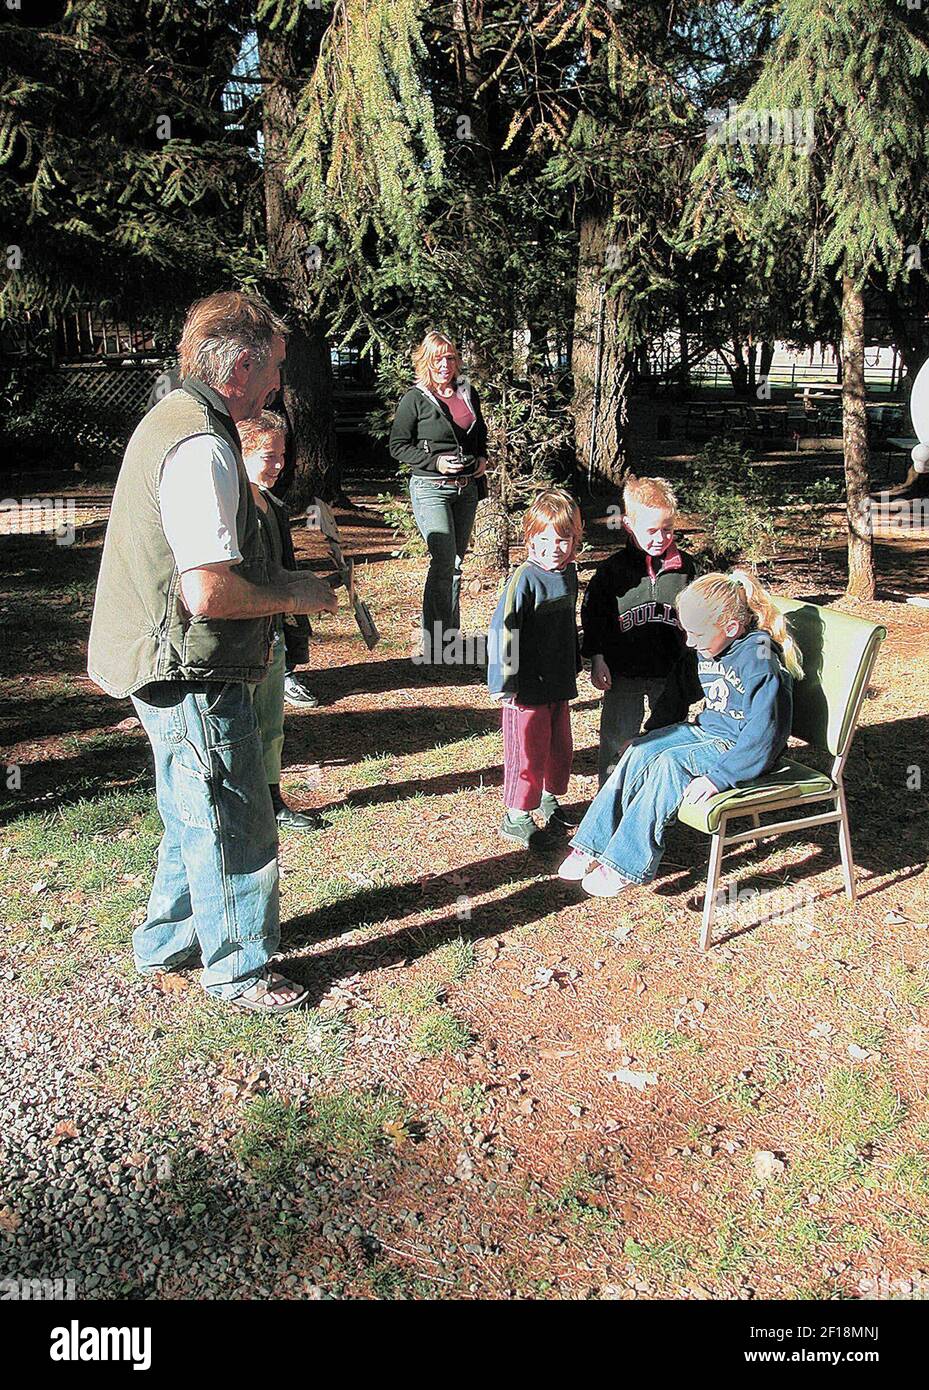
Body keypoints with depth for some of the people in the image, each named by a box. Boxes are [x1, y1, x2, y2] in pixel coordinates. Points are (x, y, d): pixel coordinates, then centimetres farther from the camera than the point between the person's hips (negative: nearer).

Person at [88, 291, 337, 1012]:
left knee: (196, 814, 24)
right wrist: (295, 596, -13)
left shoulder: (171, 419, 12)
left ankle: (169, 939, 41)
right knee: (235, 824, 5)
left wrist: (281, 580, 15)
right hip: (194, 677, -11)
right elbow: (210, 595, -29)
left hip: (171, 667, 11)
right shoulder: (203, 447, -23)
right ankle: (239, 971, 22)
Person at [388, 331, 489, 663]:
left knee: (455, 563, 12)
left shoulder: (468, 393, 10)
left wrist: (482, 457, 5)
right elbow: (398, 446, -5)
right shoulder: (415, 399, -6)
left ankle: (451, 636, 22)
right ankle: (431, 642, -9)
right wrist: (435, 462, -17)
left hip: (466, 488, 6)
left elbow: (481, 433, 25)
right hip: (430, 489, -6)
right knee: (443, 562, -16)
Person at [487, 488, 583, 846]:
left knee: (560, 747, 18)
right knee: (529, 751, 2)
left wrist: (573, 666, 25)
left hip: (559, 684, 7)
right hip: (528, 687, -7)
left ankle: (549, 797, 41)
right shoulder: (524, 579, -19)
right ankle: (516, 817, 18)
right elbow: (502, 630, -19)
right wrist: (504, 682, -19)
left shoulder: (568, 572, 5)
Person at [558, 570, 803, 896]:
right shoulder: (703, 651, 1)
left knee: (668, 764, -28)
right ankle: (594, 843, -13)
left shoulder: (761, 662, -24)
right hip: (706, 731, 8)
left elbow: (762, 738, -27)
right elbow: (679, 693, 18)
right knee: (638, 753, -14)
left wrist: (717, 777, -32)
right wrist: (650, 736, 15)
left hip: (739, 748, -8)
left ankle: (627, 864, -22)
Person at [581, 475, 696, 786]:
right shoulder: (612, 569, -7)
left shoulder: (685, 566, -1)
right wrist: (597, 660, -5)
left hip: (671, 672, 2)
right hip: (623, 672, -2)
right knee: (617, 738, 7)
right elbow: (592, 615, -2)